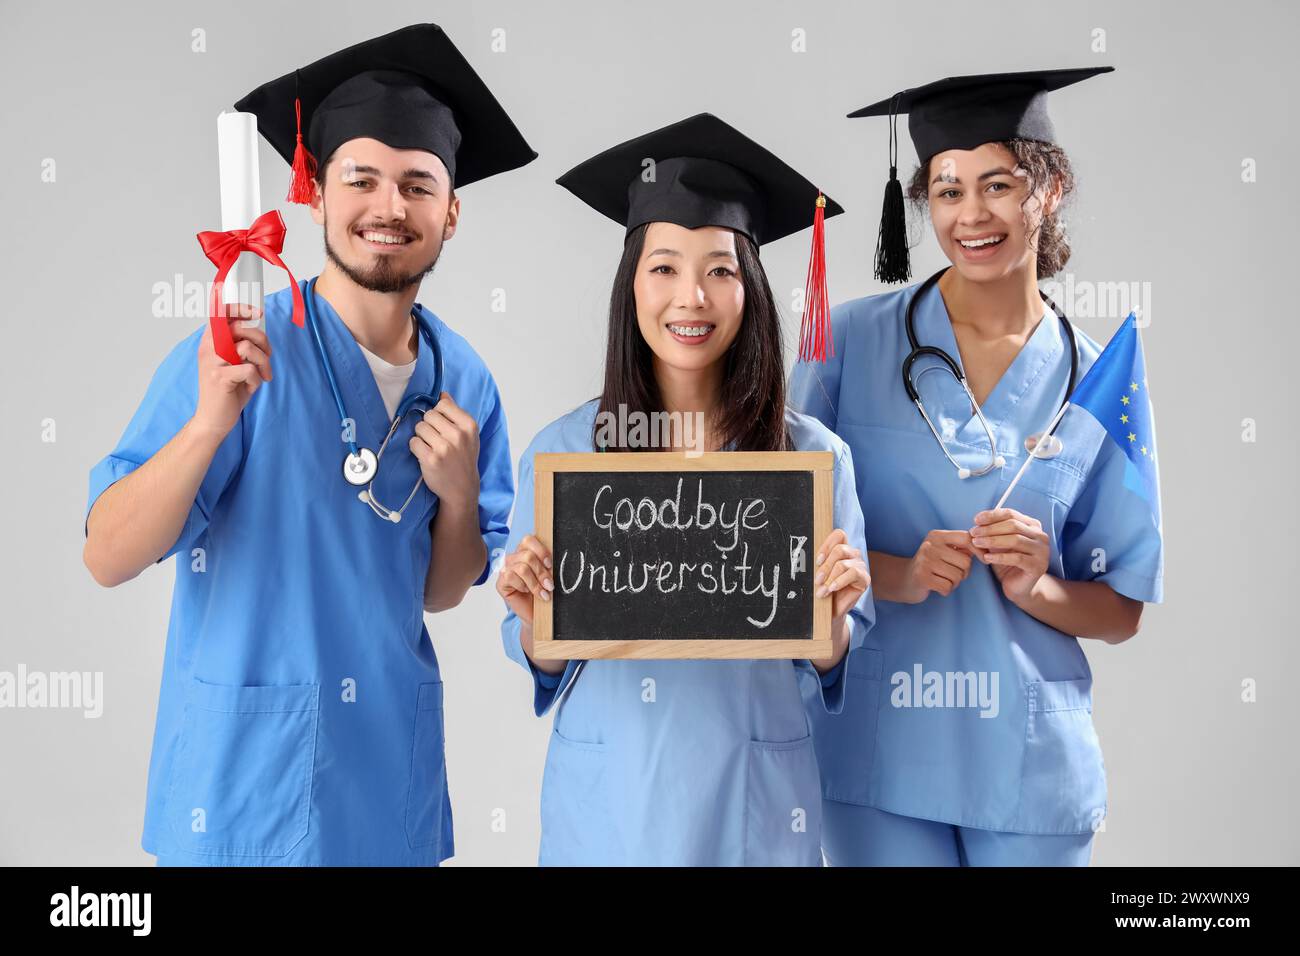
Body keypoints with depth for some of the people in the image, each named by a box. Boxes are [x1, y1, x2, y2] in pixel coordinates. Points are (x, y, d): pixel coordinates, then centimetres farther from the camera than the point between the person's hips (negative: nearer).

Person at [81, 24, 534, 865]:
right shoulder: (239, 350, -14)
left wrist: (459, 495, -13)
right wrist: (210, 422, -30)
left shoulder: (463, 381, -2)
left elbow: (437, 594, 6)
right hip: (242, 776, -4)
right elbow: (108, 560, -16)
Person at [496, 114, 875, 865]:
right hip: (605, 802, 0)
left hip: (754, 804, 0)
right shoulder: (559, 452, -6)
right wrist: (532, 617, -19)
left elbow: (831, 661, 1)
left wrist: (830, 612, -19)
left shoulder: (814, 454, -7)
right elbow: (542, 661, 1)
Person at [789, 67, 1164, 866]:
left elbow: (1122, 612, 4)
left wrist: (1034, 589, -15)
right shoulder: (853, 341, -5)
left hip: (1030, 765, 1)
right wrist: (896, 576, -19)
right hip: (880, 752, -1)